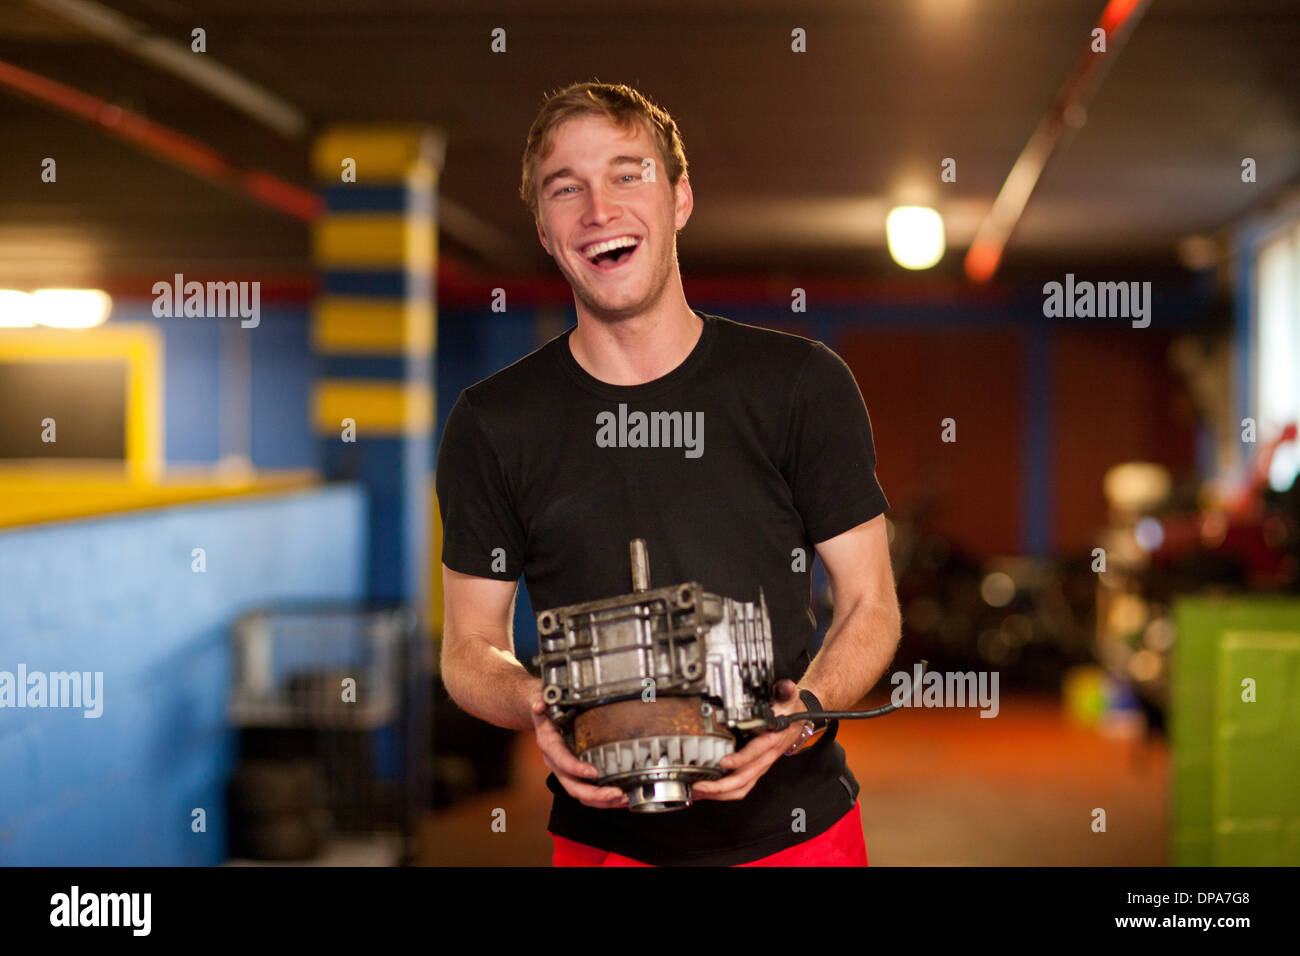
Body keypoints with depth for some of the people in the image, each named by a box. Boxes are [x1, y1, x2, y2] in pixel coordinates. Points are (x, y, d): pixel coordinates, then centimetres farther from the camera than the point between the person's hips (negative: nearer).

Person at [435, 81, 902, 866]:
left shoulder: (803, 384, -4)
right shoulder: (492, 424, -3)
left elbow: (871, 604, -1)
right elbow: (471, 647, 3)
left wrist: (804, 711, -20)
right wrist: (537, 708, -18)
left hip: (796, 826, 0)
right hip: (606, 838, 0)